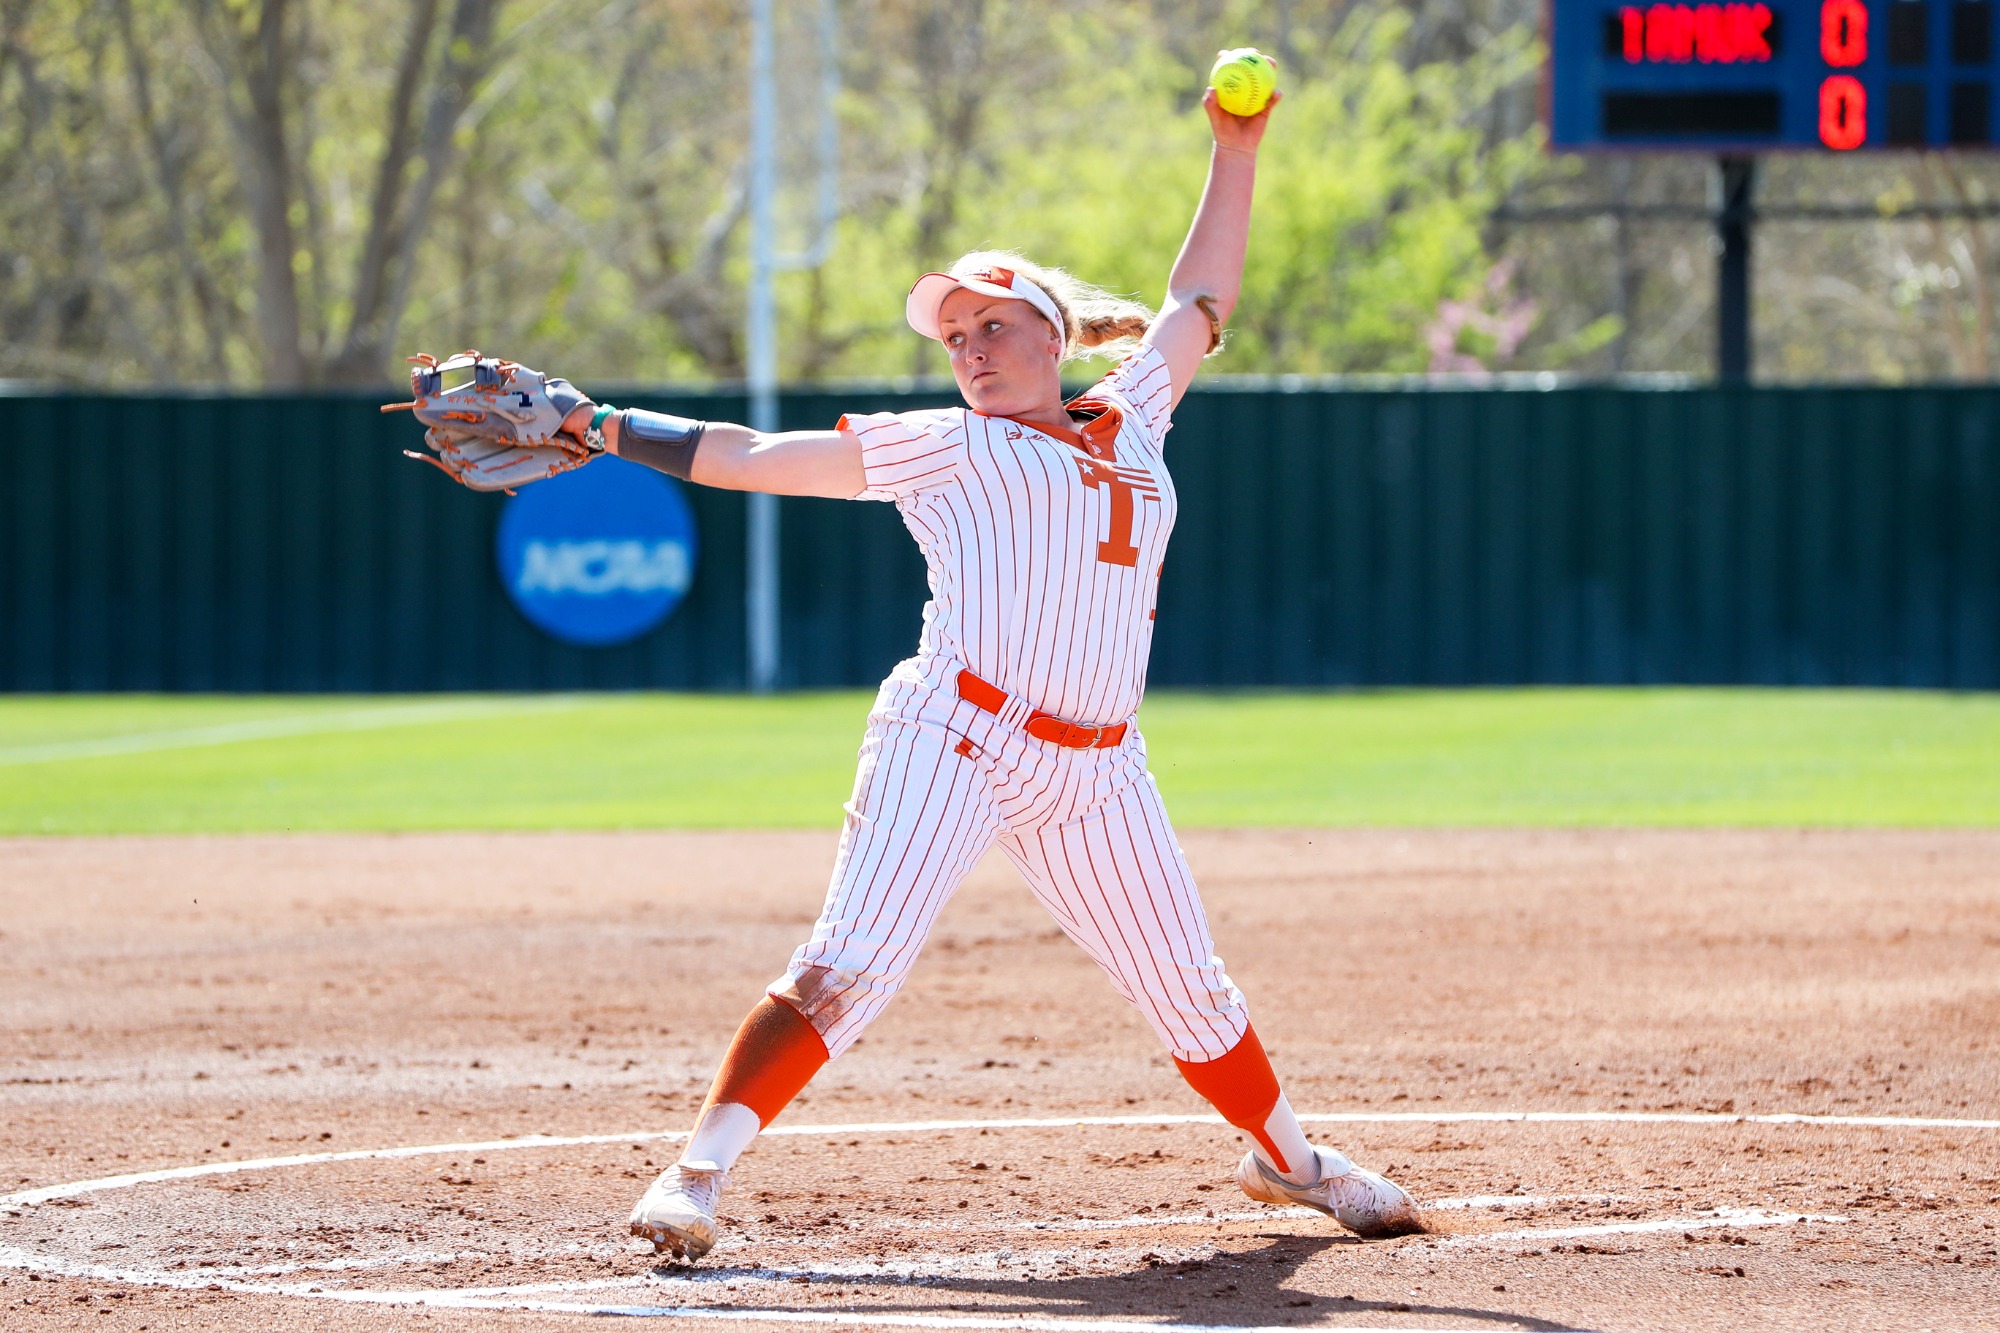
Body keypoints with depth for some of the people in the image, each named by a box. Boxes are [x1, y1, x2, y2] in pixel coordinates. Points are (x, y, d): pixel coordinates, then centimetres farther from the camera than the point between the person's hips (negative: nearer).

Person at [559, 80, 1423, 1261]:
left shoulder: (1129, 420, 21)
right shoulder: (944, 445, 10)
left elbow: (1199, 304, 31)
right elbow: (751, 456, 9)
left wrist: (1237, 148, 30)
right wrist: (606, 428, 3)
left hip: (1095, 773, 4)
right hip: (954, 740, -4)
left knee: (1195, 1001, 11)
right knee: (848, 973, -20)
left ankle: (1290, 1159, 33)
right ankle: (698, 1174, -23)